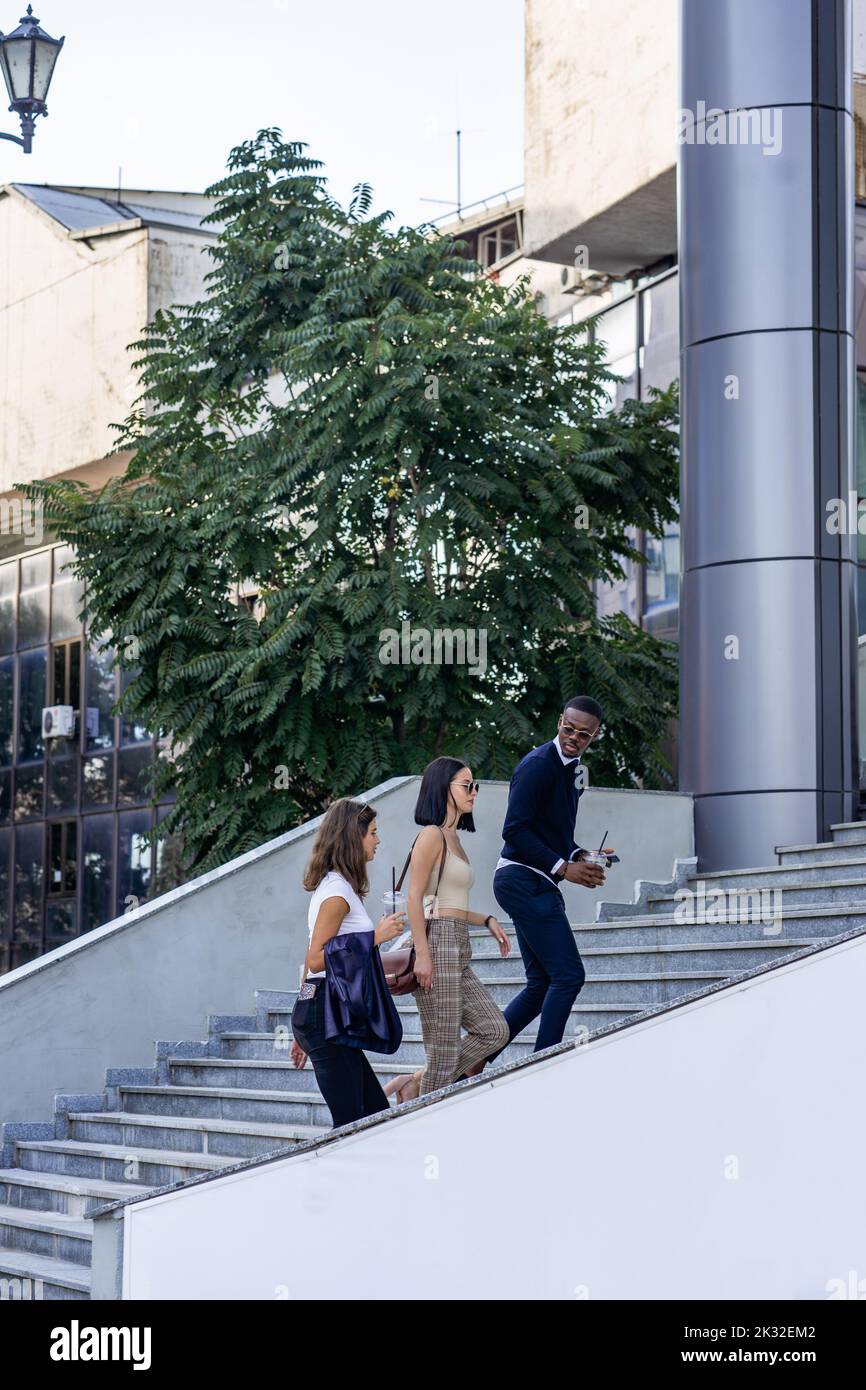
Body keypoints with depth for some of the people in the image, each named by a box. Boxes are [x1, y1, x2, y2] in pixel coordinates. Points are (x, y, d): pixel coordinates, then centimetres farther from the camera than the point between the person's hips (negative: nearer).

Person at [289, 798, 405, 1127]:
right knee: (351, 1122, -11)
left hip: (320, 1013, 10)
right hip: (325, 1013, -10)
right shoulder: (337, 890, -12)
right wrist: (375, 937, -15)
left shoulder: (333, 886, 17)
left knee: (376, 1113, 8)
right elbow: (317, 960, -18)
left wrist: (304, 1031, 21)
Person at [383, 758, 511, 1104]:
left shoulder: (453, 839, 20)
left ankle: (414, 1085, 8)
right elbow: (414, 898, -14)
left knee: (494, 1031, 4)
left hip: (458, 952, 9)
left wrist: (487, 920, 14)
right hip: (438, 944, -9)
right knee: (444, 1049, -6)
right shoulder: (432, 835, -8)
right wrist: (422, 954, -20)